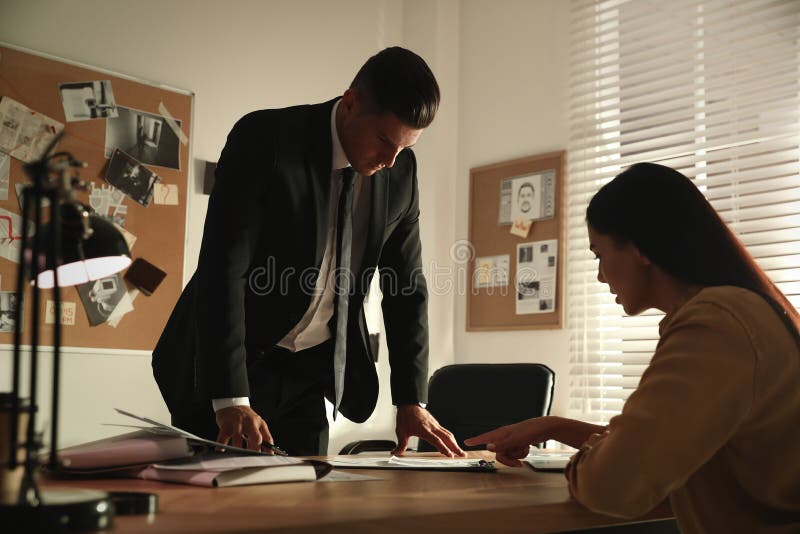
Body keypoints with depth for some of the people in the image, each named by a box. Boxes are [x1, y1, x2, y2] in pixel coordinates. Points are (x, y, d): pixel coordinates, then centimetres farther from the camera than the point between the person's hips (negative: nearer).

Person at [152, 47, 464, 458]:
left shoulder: (401, 170, -3)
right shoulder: (263, 138, -18)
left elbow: (407, 289, 3)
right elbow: (222, 269, -24)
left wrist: (411, 400, -4)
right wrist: (231, 400, -29)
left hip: (309, 372, 4)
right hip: (227, 369, -4)